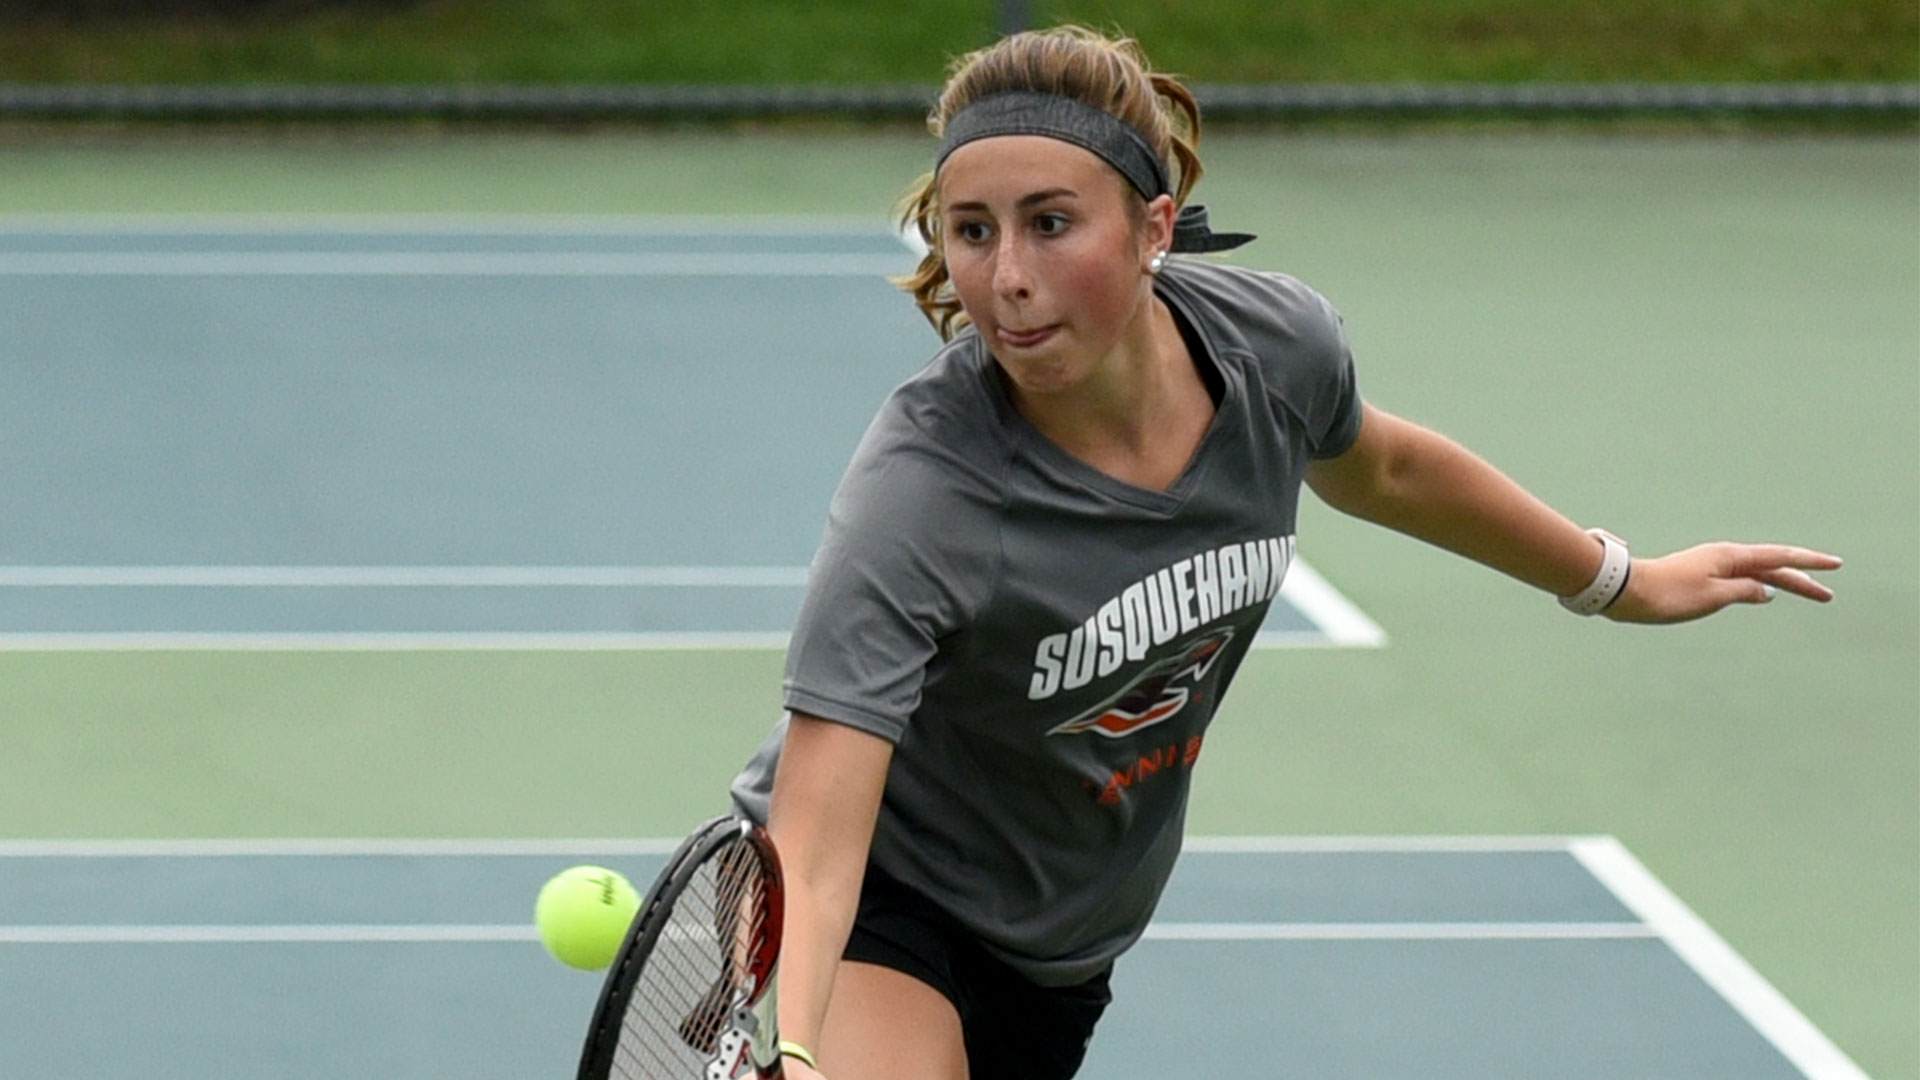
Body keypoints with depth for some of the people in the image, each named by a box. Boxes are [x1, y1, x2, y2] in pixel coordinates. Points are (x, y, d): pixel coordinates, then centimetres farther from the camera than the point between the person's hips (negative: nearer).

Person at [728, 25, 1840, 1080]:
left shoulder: (1275, 341, -16)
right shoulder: (917, 495, -34)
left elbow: (1374, 466, 10)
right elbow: (812, 847, -39)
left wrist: (1620, 579, 23)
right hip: (883, 904, -6)